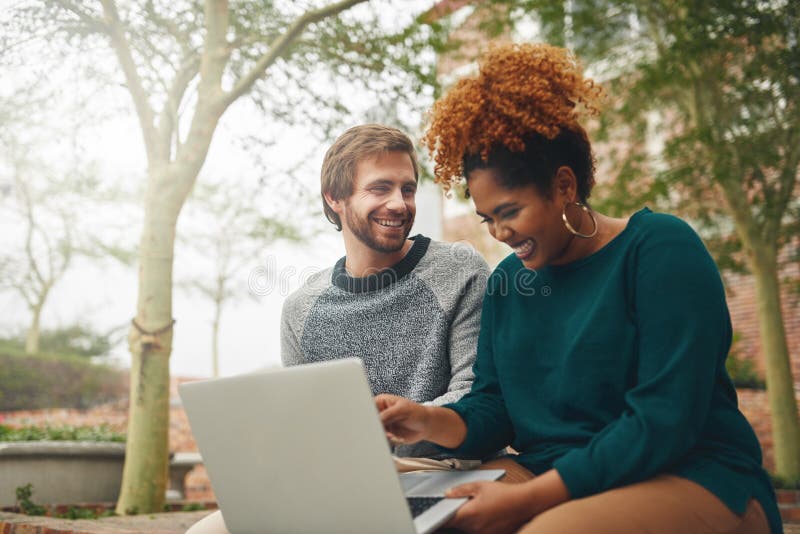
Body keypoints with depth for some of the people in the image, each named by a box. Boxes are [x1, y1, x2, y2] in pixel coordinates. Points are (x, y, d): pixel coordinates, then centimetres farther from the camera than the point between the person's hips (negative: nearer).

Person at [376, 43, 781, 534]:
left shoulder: (660, 249, -10)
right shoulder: (507, 280, 10)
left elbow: (664, 422, -18)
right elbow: (493, 410, 8)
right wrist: (430, 422, -14)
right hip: (552, 480, 6)